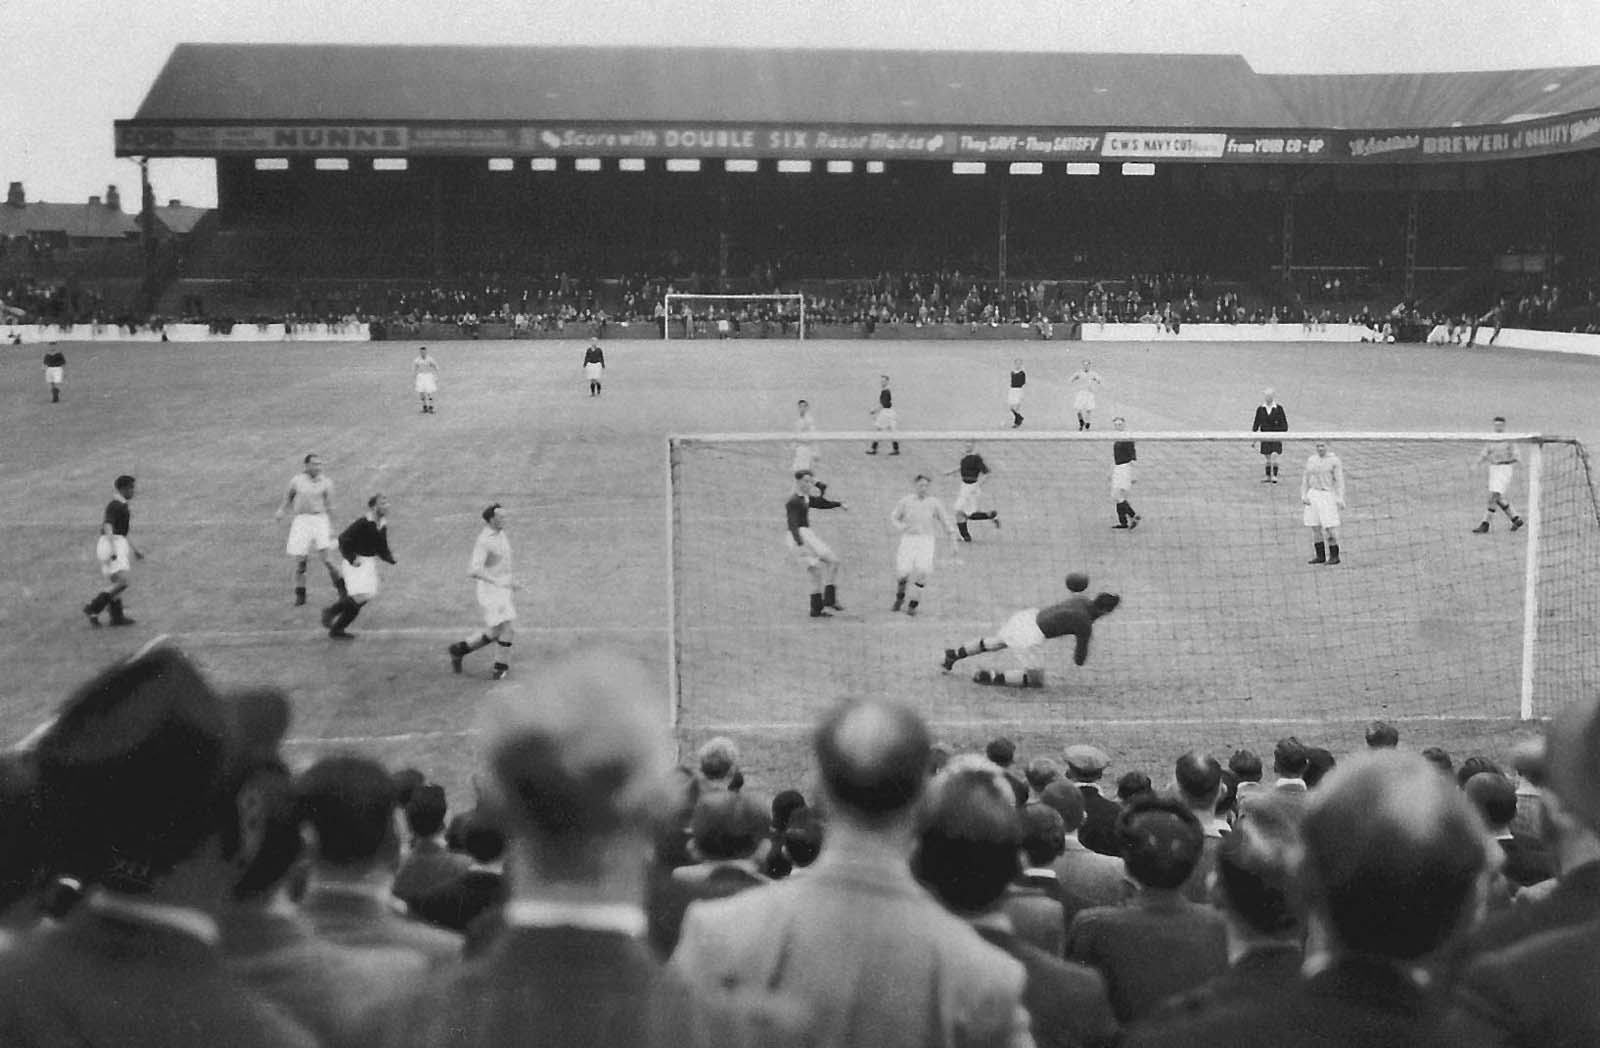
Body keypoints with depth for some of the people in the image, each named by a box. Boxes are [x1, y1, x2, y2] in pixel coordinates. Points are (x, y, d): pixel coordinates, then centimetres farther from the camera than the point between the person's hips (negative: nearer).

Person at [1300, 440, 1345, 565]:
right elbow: (1305, 478, 14)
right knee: (1315, 527, 4)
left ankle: (1334, 556, 2)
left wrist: (1340, 498, -16)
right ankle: (1321, 556, 12)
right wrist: (1303, 495, 3)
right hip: (1312, 494, 5)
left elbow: (1339, 480, -8)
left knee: (1330, 527, -8)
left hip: (1328, 495, -5)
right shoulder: (1311, 460, 10)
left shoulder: (1334, 460, -4)